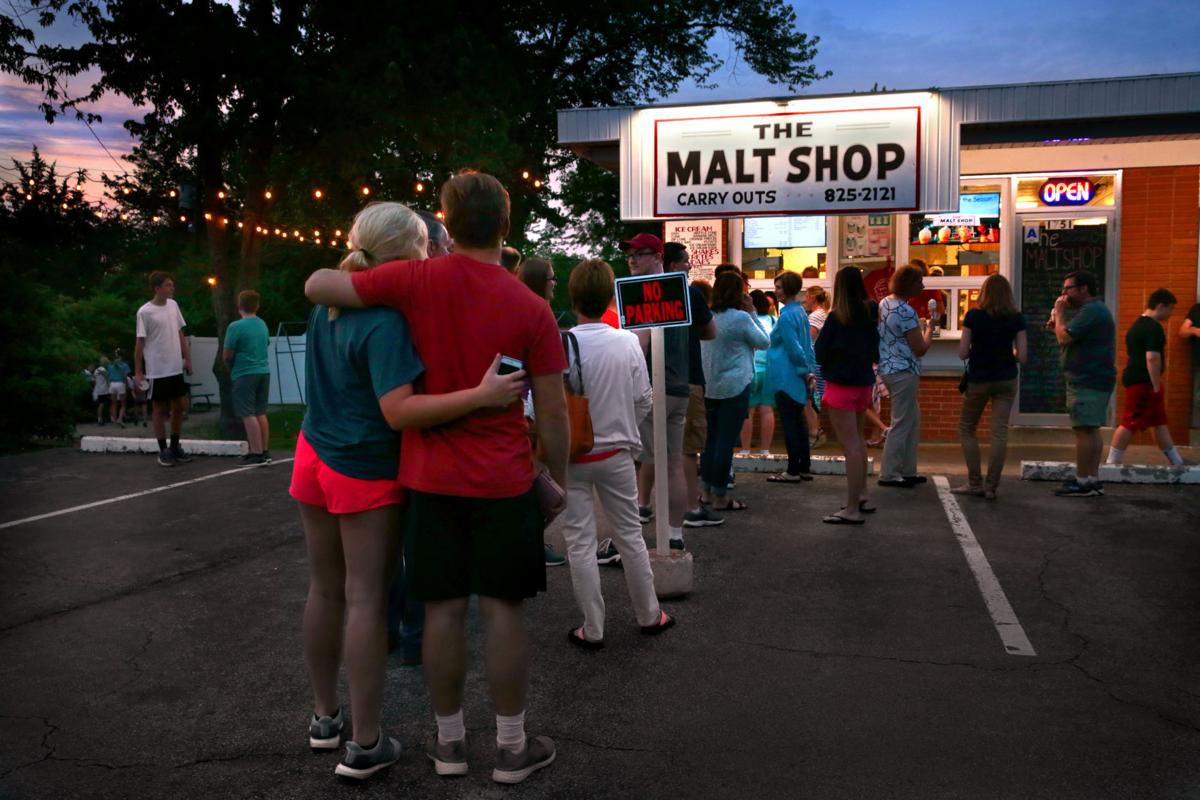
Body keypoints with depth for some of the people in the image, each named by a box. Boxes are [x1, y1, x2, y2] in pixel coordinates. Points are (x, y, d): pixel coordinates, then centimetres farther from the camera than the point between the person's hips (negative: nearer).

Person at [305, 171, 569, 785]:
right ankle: (511, 748, 19)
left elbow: (316, 287, -4)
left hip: (431, 478, 1)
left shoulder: (416, 281, -8)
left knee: (443, 609, 10)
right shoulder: (531, 308, -7)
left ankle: (449, 743, 24)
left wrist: (355, 271, 16)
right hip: (504, 481, -1)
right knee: (504, 609, 8)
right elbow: (552, 412, -4)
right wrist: (557, 479, 9)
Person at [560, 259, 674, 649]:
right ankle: (648, 615, 29)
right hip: (617, 453, 3)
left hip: (572, 456, -3)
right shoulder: (628, 342, -7)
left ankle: (592, 629, 13)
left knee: (580, 543, 7)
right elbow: (643, 401, -1)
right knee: (630, 536, 16)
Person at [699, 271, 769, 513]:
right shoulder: (740, 318, -12)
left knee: (711, 437, 15)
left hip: (710, 387, 7)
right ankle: (719, 497, 3)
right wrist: (753, 314, 5)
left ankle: (706, 490, 23)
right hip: (734, 387, -7)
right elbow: (764, 342, 0)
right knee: (726, 441, -2)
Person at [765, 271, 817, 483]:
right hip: (798, 377, 9)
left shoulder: (786, 316, -16)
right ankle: (805, 468, 18)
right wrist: (809, 371, 15)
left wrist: (806, 372, -10)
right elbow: (808, 345, 15)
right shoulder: (801, 311, 12)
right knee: (799, 421, 13)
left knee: (789, 423, -4)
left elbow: (794, 349, -18)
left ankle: (793, 471, 1)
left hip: (786, 377, -9)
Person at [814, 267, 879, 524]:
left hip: (841, 384, -7)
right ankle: (861, 496, 33)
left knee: (850, 445, -7)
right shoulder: (870, 314, 4)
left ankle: (852, 509, -5)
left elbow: (820, 351, -8)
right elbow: (876, 352, 11)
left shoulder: (837, 317, -14)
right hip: (863, 382, 7)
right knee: (858, 440, 22)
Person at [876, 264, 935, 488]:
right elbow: (920, 348, -16)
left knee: (913, 419, 17)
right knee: (902, 424, -2)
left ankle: (907, 471, 22)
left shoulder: (884, 303, 10)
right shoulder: (906, 312, -18)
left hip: (888, 368, 10)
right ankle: (888, 474, 3)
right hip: (903, 372, -10)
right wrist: (929, 327, -1)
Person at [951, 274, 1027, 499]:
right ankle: (991, 486, 2)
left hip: (978, 379, -2)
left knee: (966, 429, 13)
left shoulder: (973, 316, -8)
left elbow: (963, 353, -9)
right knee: (999, 432, 2)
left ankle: (975, 483, 11)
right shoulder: (1016, 319, -3)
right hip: (1006, 380, 2)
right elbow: (1022, 356, -5)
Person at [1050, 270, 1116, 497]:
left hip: (1087, 382, -11)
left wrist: (1059, 312, -7)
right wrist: (1058, 324, 9)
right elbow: (1075, 339, 24)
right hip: (1096, 379, 11)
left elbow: (1064, 339, -20)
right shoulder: (1096, 309, 21)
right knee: (1091, 430, 13)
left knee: (1083, 430, -9)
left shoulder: (1090, 311, -15)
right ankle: (1093, 479, 18)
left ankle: (1083, 482, -7)